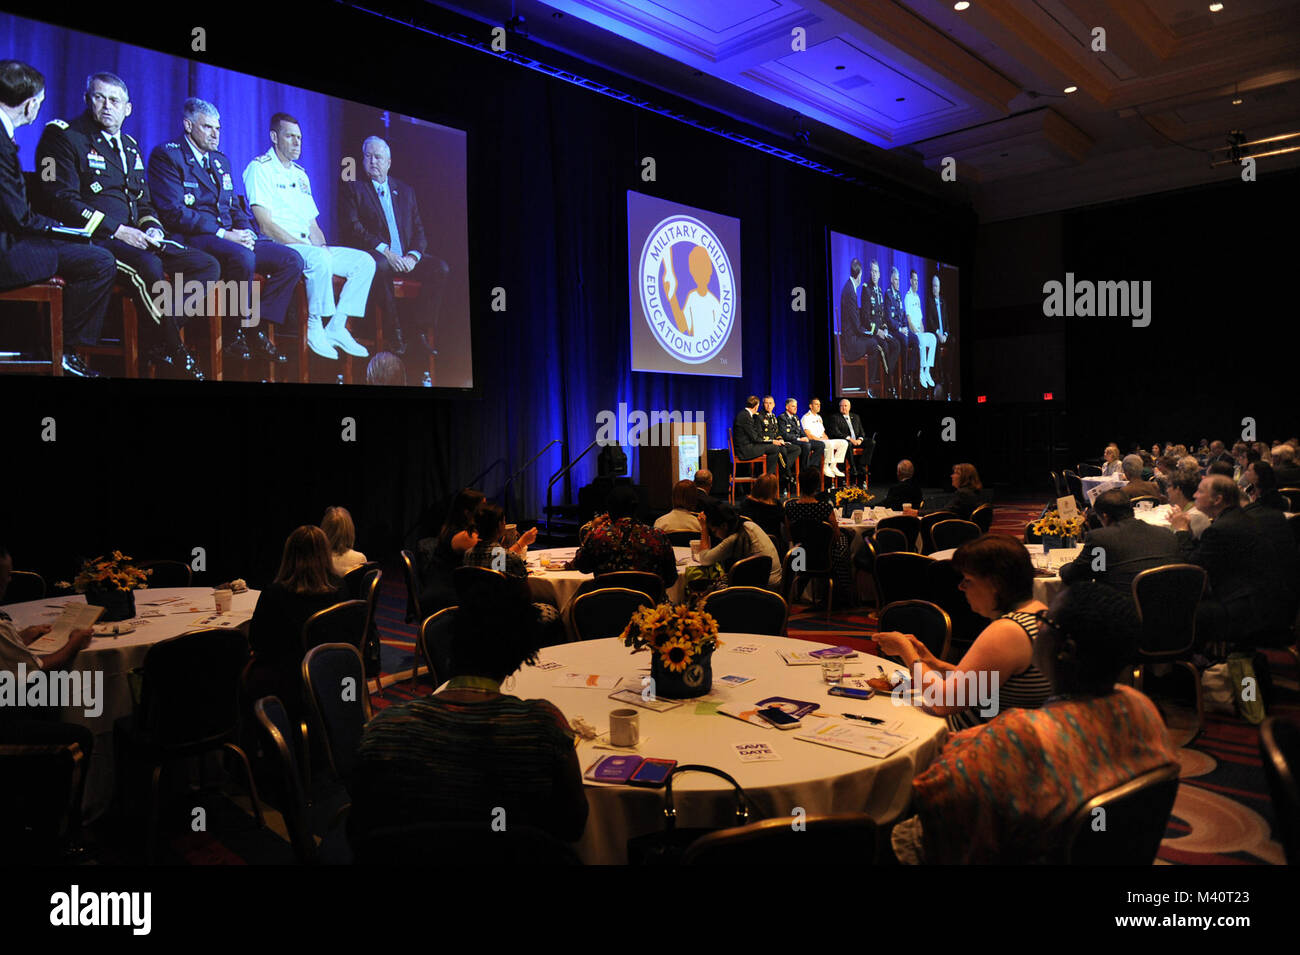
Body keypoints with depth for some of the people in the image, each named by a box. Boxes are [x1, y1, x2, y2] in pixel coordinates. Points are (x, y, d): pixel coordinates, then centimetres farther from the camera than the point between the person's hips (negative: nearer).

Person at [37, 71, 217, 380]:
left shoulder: (130, 146, 23)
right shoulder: (63, 135, 0)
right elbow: (62, 199, -10)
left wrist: (152, 228, 2)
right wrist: (117, 230, -18)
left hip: (134, 238, 8)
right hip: (91, 239, -8)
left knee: (208, 265, -8)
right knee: (147, 266, -38)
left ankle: (157, 338, -15)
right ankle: (173, 350, -22)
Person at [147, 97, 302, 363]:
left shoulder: (221, 160, 25)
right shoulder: (166, 155, 1)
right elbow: (173, 212, -11)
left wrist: (247, 231, -1)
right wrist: (223, 234, -18)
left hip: (231, 239, 8)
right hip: (191, 240, -7)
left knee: (292, 260, -12)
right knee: (243, 257, -37)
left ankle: (256, 328, -14)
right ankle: (239, 332, -20)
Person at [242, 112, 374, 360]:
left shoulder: (301, 175, 23)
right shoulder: (259, 168, -2)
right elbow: (266, 224, -12)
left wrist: (322, 245, -1)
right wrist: (301, 245, -19)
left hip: (308, 247, 8)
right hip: (277, 248, -8)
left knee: (364, 261, -7)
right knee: (319, 260, -38)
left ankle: (336, 327, -13)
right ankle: (315, 329, -24)